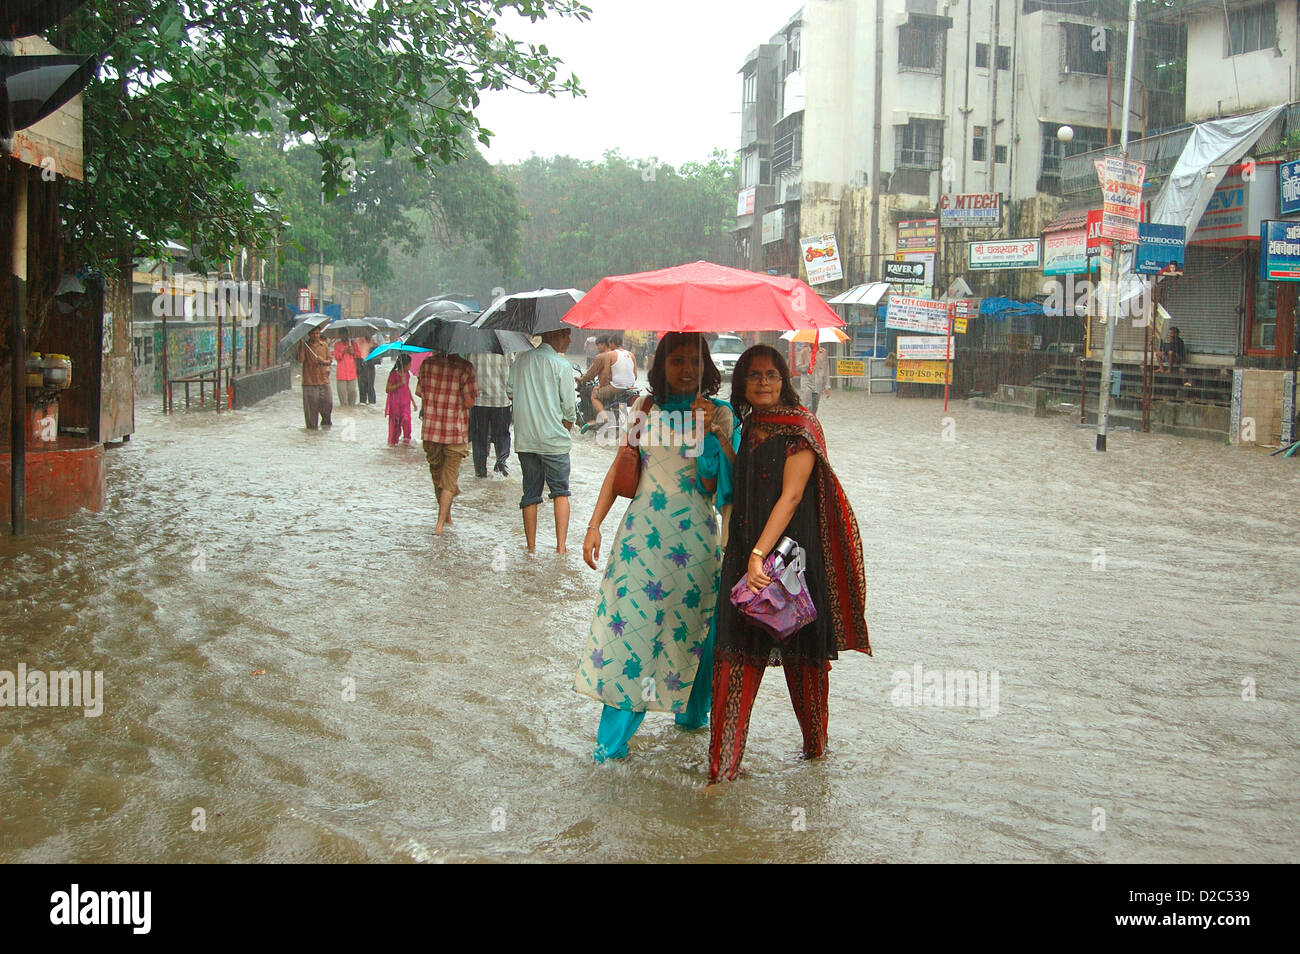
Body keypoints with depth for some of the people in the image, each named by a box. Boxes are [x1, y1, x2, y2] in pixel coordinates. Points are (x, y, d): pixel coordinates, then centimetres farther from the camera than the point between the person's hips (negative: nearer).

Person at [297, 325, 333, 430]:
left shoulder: (324, 345, 11)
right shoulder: (305, 346, 1)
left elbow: (330, 360, 11)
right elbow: (301, 359, -12)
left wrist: (323, 361, -11)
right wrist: (301, 345, -21)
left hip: (323, 379, 3)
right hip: (310, 381, -3)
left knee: (328, 403, -1)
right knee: (312, 405, -3)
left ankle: (326, 420, 23)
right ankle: (312, 425, 8)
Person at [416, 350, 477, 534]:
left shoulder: (426, 364, -2)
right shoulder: (464, 367, -12)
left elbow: (421, 395, 4)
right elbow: (469, 403, -14)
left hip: (430, 430, 3)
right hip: (456, 432, -3)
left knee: (437, 473, 20)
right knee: (449, 478, 5)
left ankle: (446, 515, 33)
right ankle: (441, 522, -2)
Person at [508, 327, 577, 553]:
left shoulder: (521, 360, 5)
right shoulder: (560, 365, -9)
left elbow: (510, 390, 12)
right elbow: (569, 405, -7)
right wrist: (567, 425, 11)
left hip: (524, 439, 4)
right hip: (554, 440, -4)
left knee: (530, 494, 12)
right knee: (560, 492, 7)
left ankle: (531, 546, 15)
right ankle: (561, 545, 1)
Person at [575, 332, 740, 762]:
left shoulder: (718, 415, 2)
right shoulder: (646, 408, 9)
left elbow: (716, 484, -6)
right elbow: (621, 468, 13)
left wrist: (709, 432, -17)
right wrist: (594, 525, 8)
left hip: (693, 537, -1)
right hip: (641, 533, 1)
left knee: (691, 624, 4)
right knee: (627, 618, -1)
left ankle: (691, 710, 20)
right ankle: (612, 739, 6)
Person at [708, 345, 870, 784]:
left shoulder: (800, 426, -9)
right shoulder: (748, 425, 13)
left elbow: (791, 496, -18)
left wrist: (758, 554, -24)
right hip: (745, 552, 5)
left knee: (801, 653, 9)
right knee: (736, 653, -2)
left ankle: (816, 744, 31)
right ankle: (722, 767, 0)